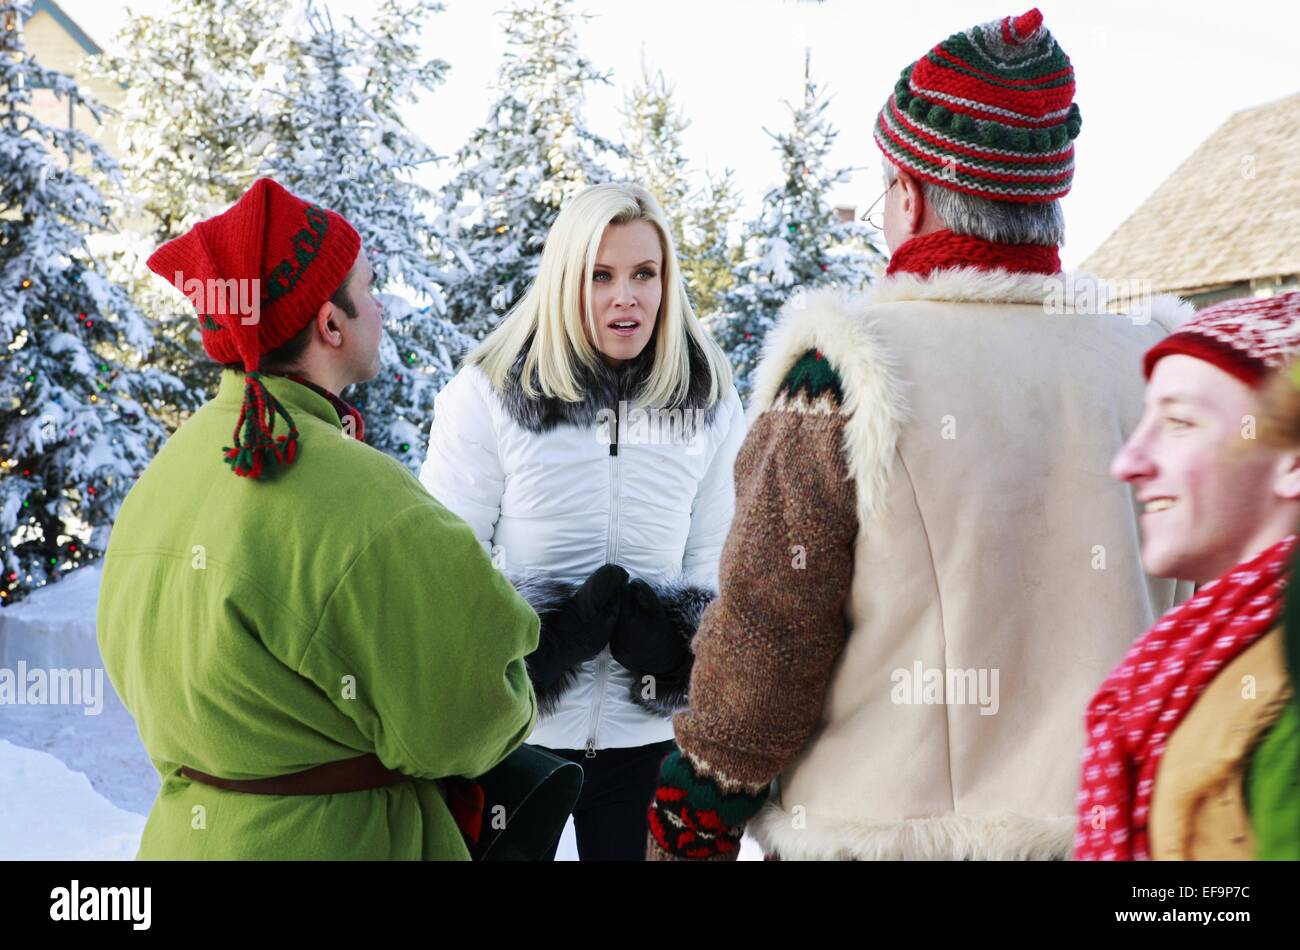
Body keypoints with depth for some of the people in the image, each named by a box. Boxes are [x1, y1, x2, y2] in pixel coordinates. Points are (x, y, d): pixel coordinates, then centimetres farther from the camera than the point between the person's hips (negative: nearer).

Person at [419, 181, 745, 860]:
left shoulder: (709, 403, 3)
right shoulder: (486, 395, -6)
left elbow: (715, 560, 7)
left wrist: (672, 633, -10)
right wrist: (551, 627, -19)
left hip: (651, 733, 2)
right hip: (514, 728, -2)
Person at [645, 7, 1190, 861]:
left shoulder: (842, 375, -17)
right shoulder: (1151, 367, -3)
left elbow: (757, 657, -14)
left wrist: (683, 840, -1)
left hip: (882, 826, -3)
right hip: (1112, 830, 4)